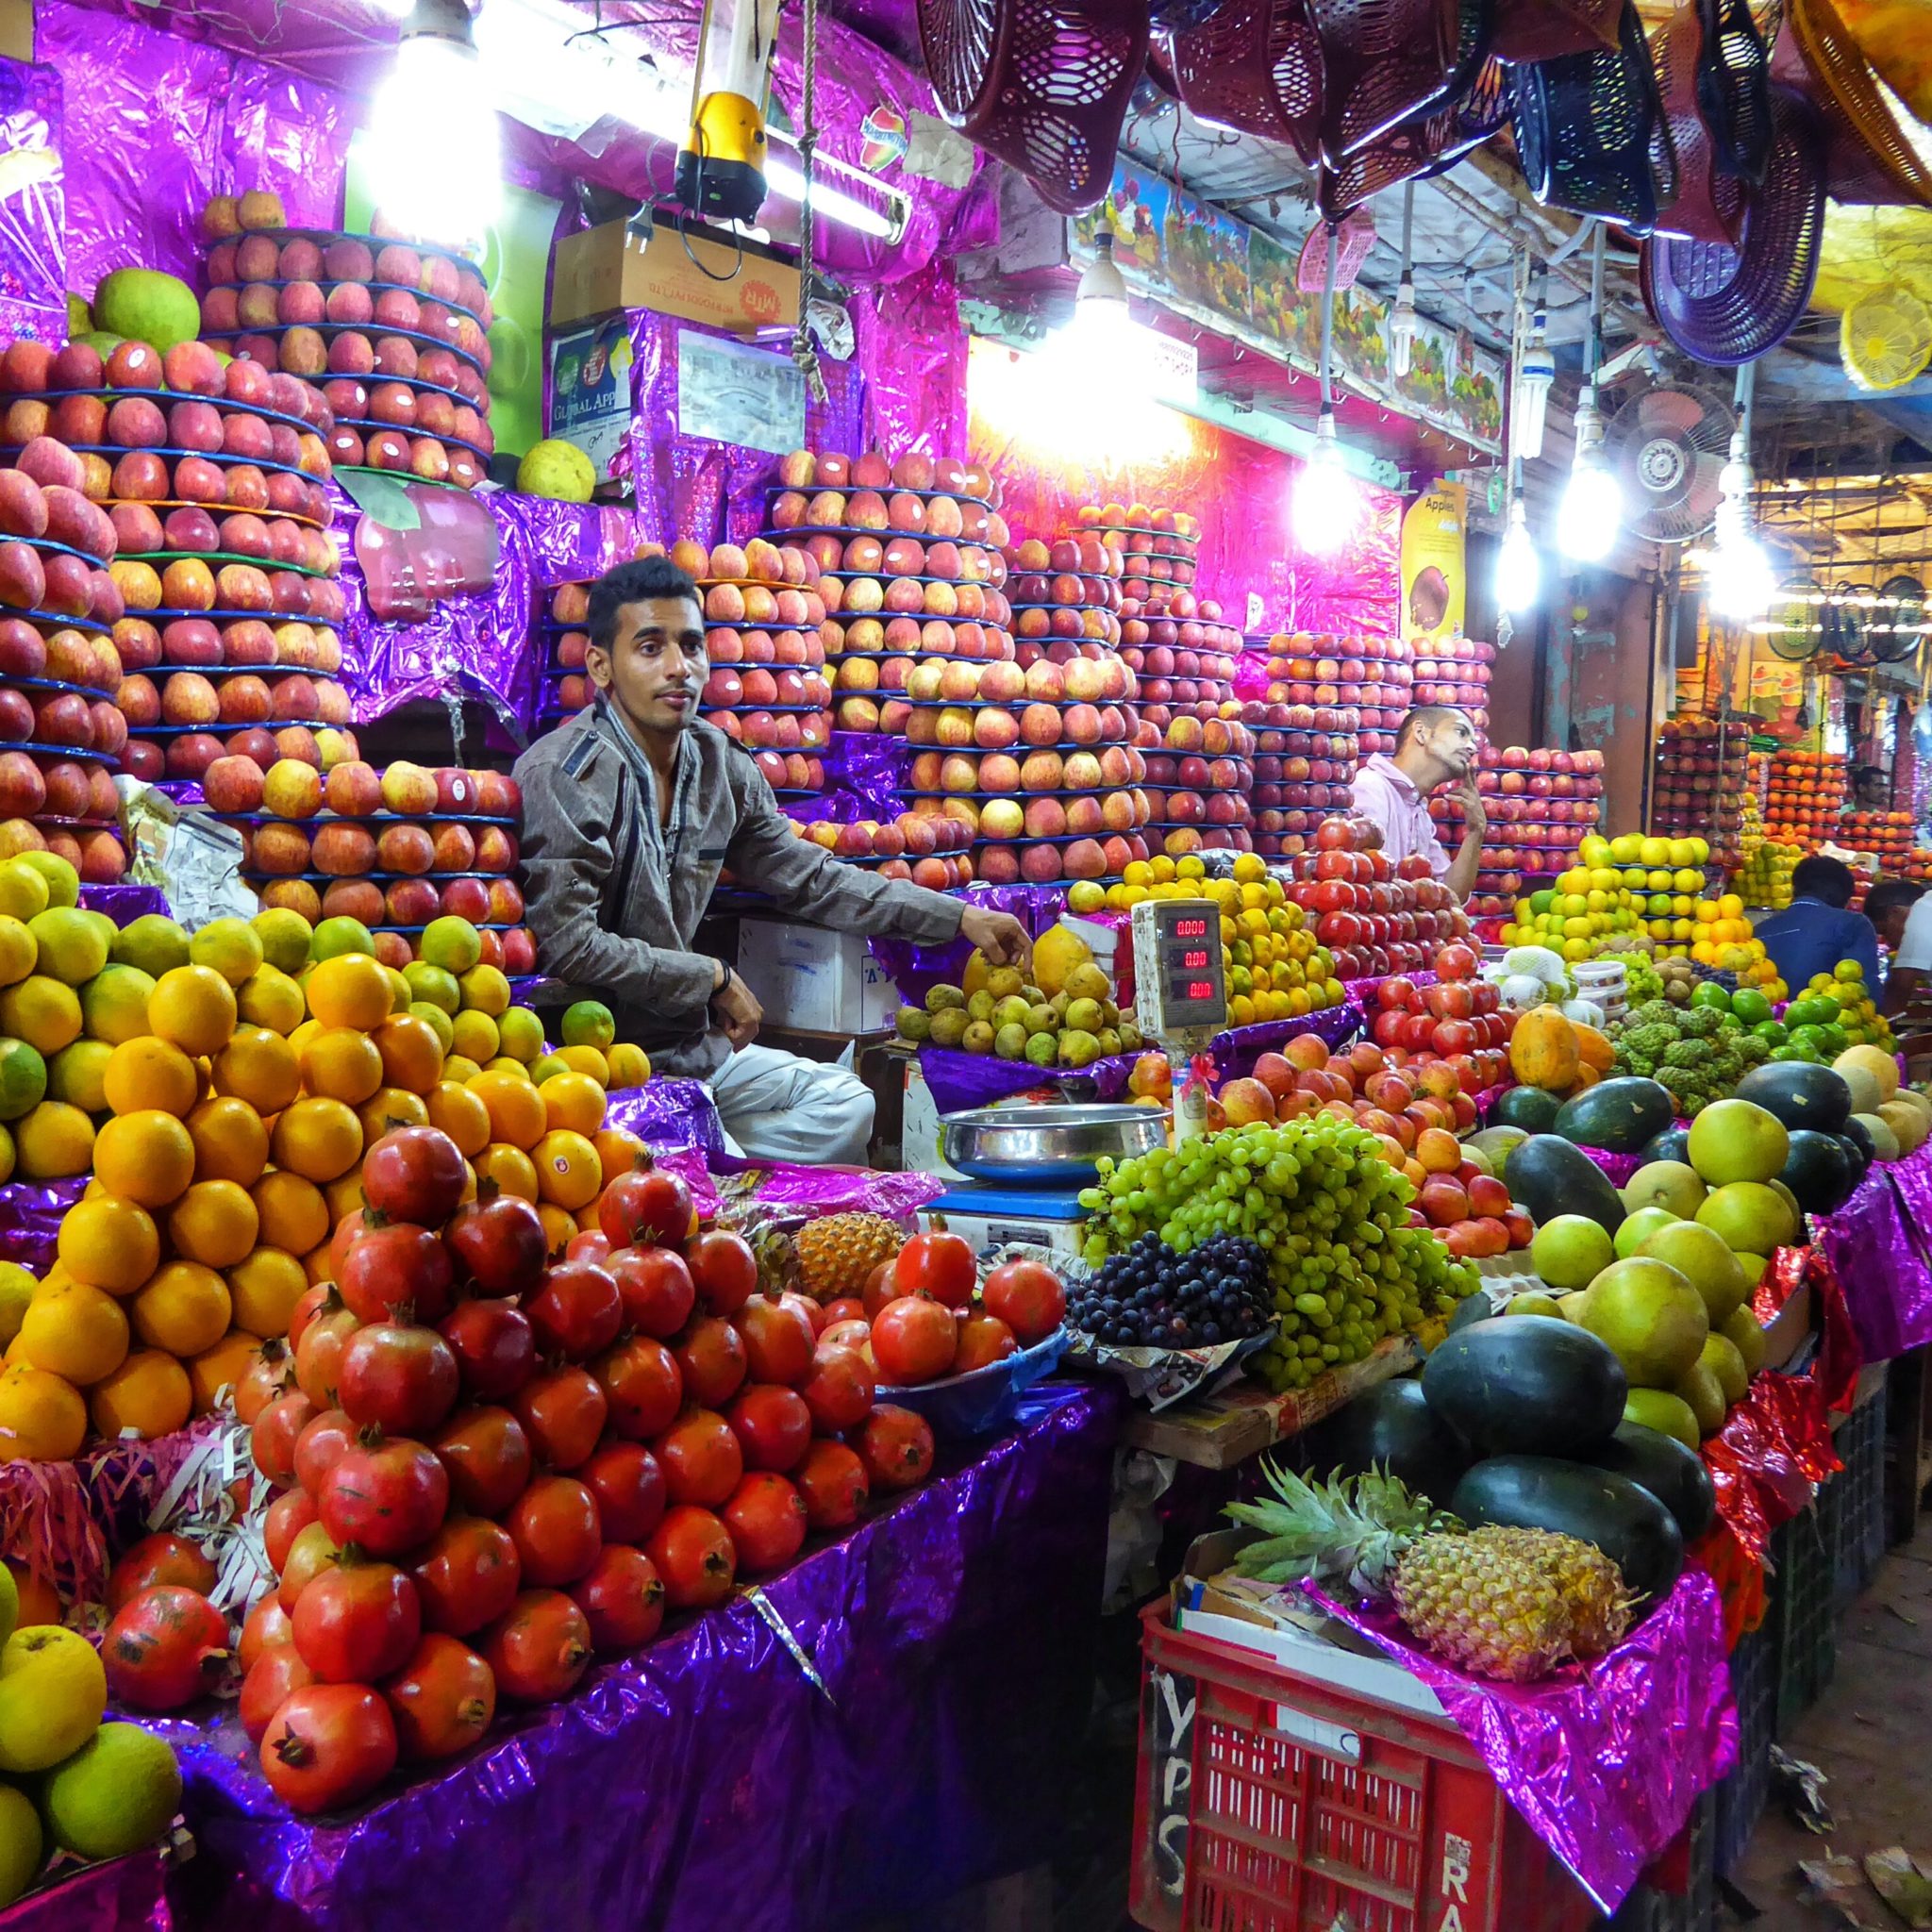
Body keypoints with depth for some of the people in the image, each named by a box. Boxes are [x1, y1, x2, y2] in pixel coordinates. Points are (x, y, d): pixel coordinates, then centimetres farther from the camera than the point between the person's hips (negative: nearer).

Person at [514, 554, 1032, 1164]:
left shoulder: (722, 765, 4)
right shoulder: (564, 776, -17)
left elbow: (811, 879, 13)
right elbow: (567, 944, -23)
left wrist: (959, 917, 8)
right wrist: (715, 978, -14)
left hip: (692, 1043, 8)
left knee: (844, 1102, 11)